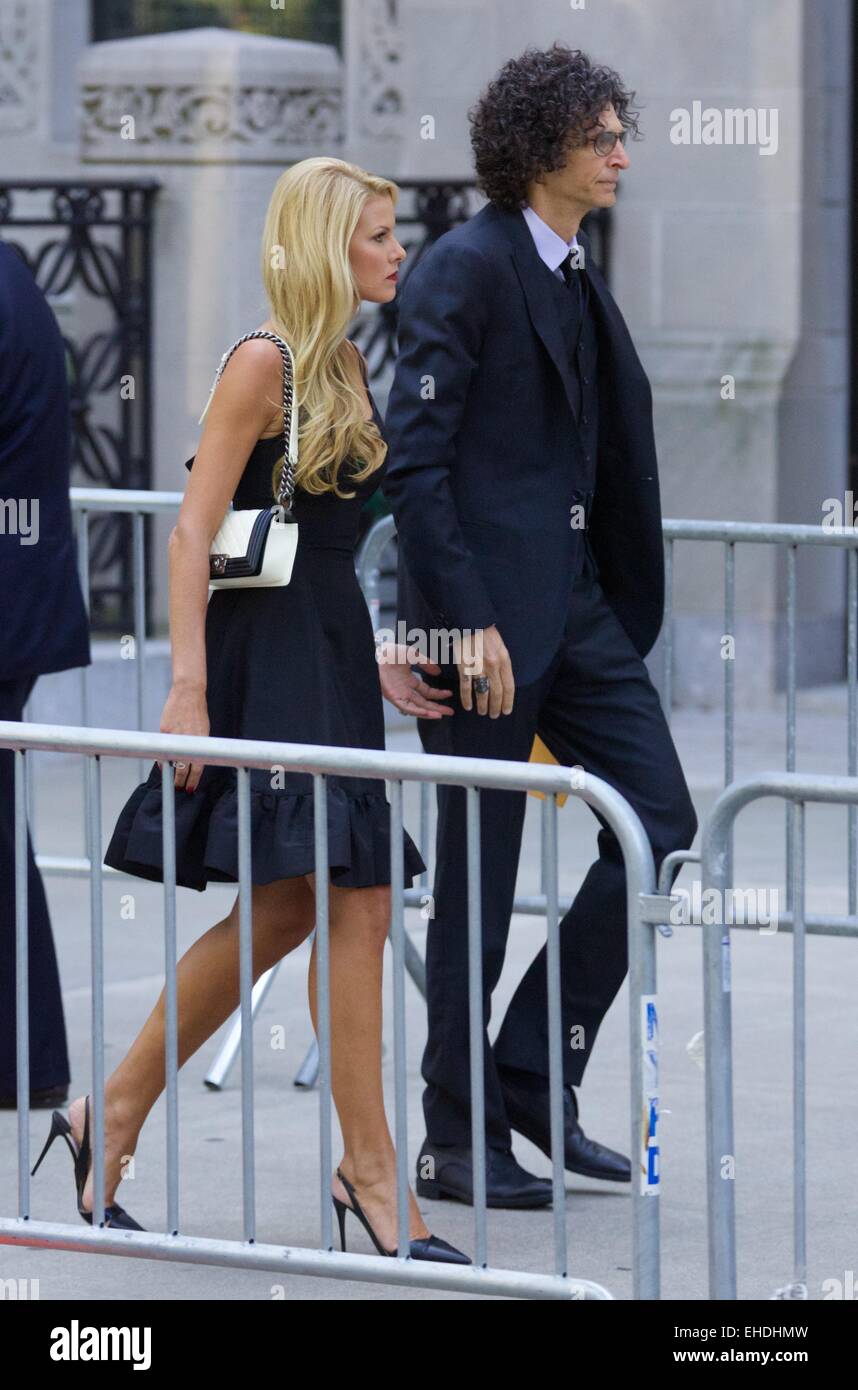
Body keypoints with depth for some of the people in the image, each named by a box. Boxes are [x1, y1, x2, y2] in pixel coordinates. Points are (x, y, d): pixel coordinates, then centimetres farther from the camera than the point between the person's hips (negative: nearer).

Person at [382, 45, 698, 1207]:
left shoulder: (577, 278, 14)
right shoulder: (467, 270, -12)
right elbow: (414, 459, -17)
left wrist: (621, 605, 14)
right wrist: (465, 623, -21)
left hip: (578, 604, 8)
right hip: (489, 616, -8)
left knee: (659, 822, 4)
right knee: (478, 880, -1)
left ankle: (535, 1078, 14)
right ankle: (455, 1142, 9)